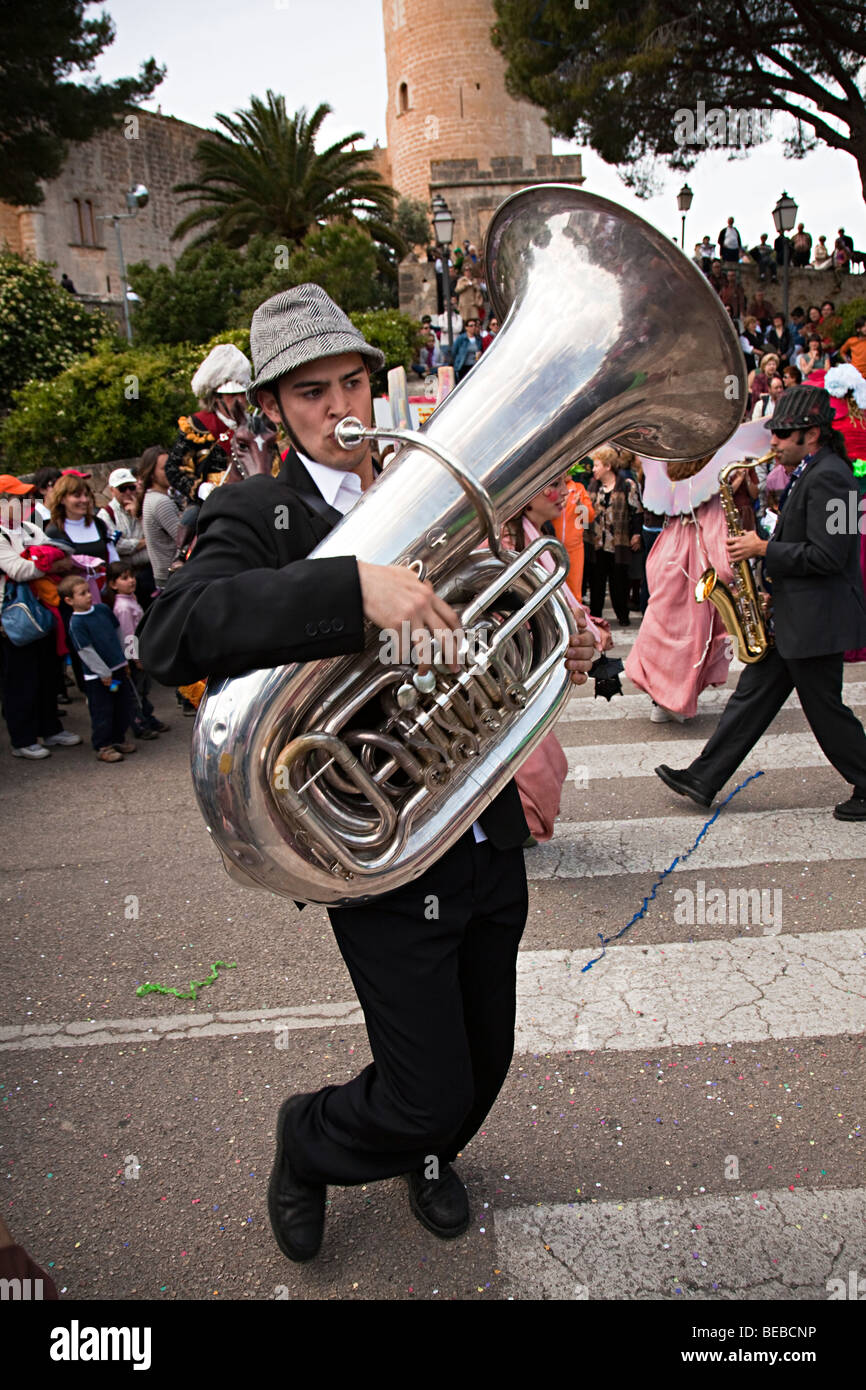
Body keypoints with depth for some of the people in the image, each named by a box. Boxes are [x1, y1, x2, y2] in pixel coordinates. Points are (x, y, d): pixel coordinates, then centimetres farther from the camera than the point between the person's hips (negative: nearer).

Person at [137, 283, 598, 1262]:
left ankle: (428, 1153, 55)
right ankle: (309, 1142, 36)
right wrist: (355, 586, -42)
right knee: (428, 1095, 2)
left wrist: (556, 654, -7)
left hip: (489, 839, 6)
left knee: (483, 1060, 21)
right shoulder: (254, 516, -11)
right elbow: (170, 638, -32)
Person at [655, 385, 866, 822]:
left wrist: (764, 549, -17)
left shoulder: (827, 477, -18)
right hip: (789, 615, 10)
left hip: (814, 620, -10)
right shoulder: (808, 474, 14)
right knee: (751, 697, 11)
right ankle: (702, 779, 16)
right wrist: (764, 546, 8)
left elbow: (825, 555, -25)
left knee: (825, 711, 2)